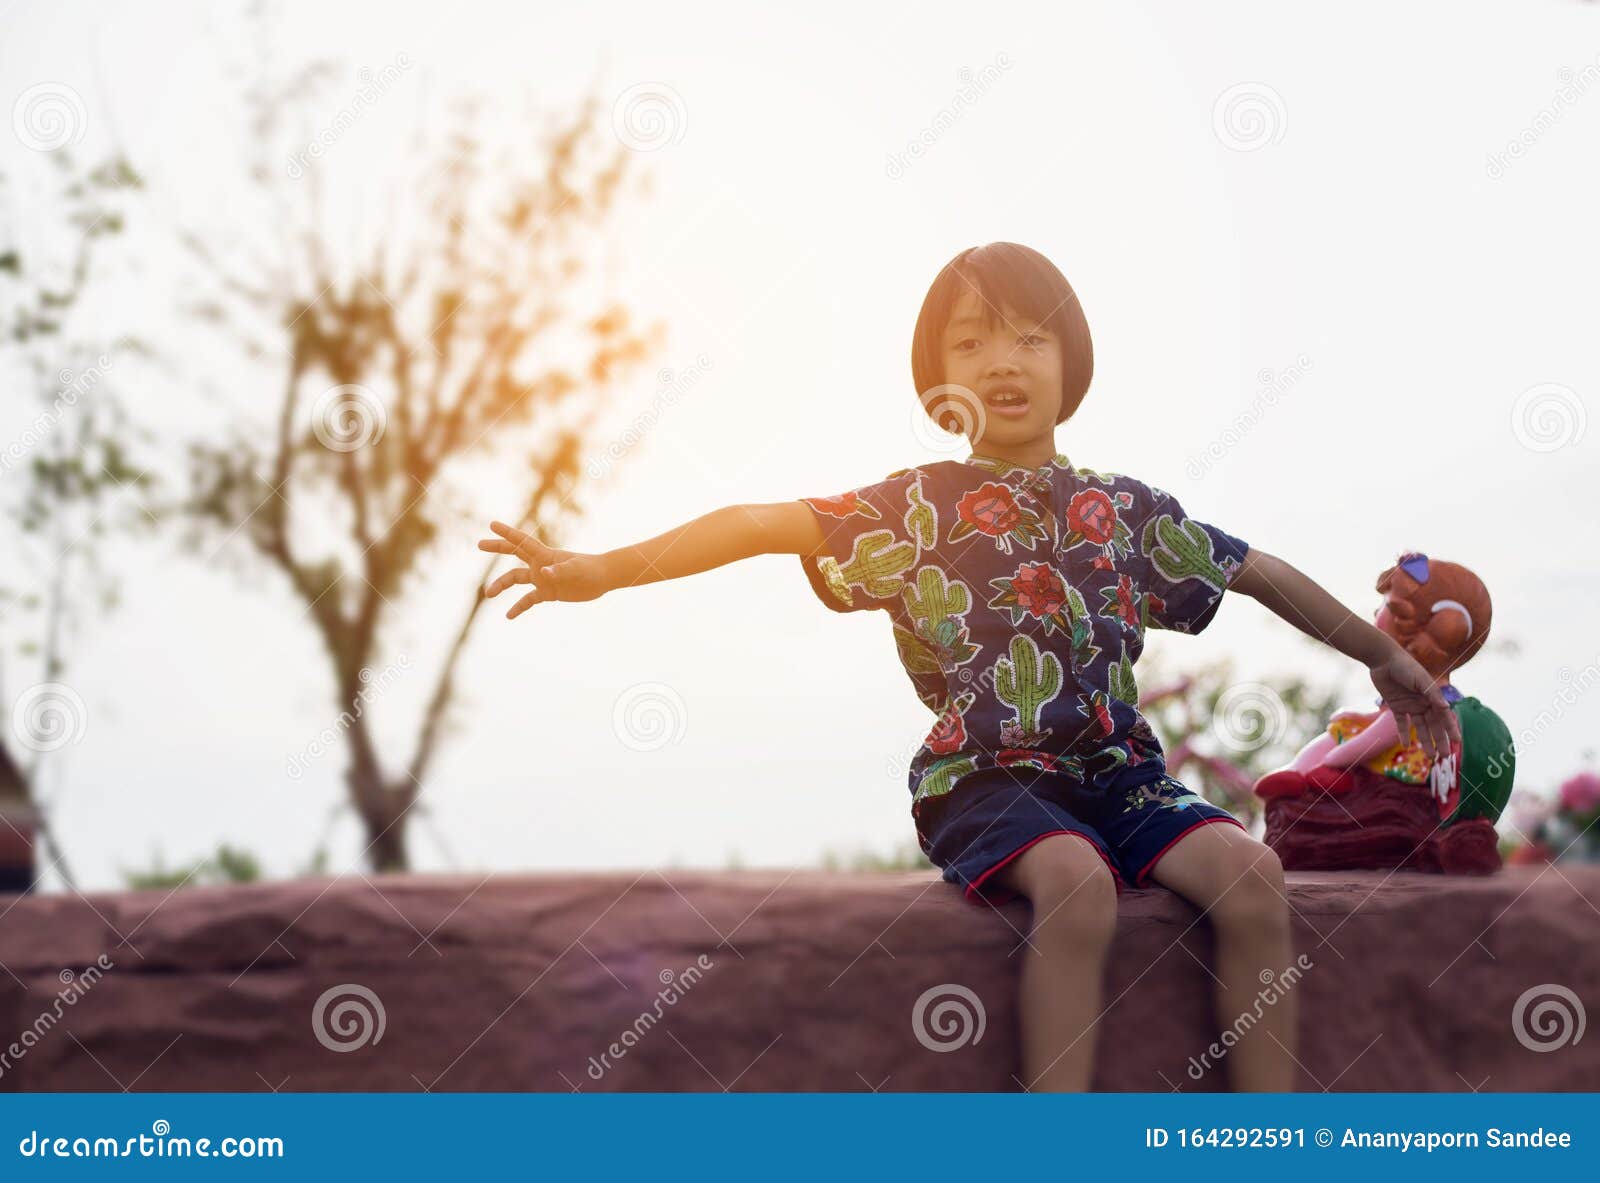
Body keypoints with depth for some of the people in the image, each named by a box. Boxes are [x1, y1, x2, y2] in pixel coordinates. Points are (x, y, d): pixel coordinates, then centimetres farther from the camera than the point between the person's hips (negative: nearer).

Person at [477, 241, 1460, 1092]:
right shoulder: (919, 507, 4)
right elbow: (771, 523, -6)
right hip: (984, 777, -4)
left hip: (1118, 772, 4)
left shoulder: (1123, 508, 14)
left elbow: (1262, 575, 24)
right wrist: (603, 570, -16)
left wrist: (1387, 655, 30)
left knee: (1249, 872, -23)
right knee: (1078, 879, -35)